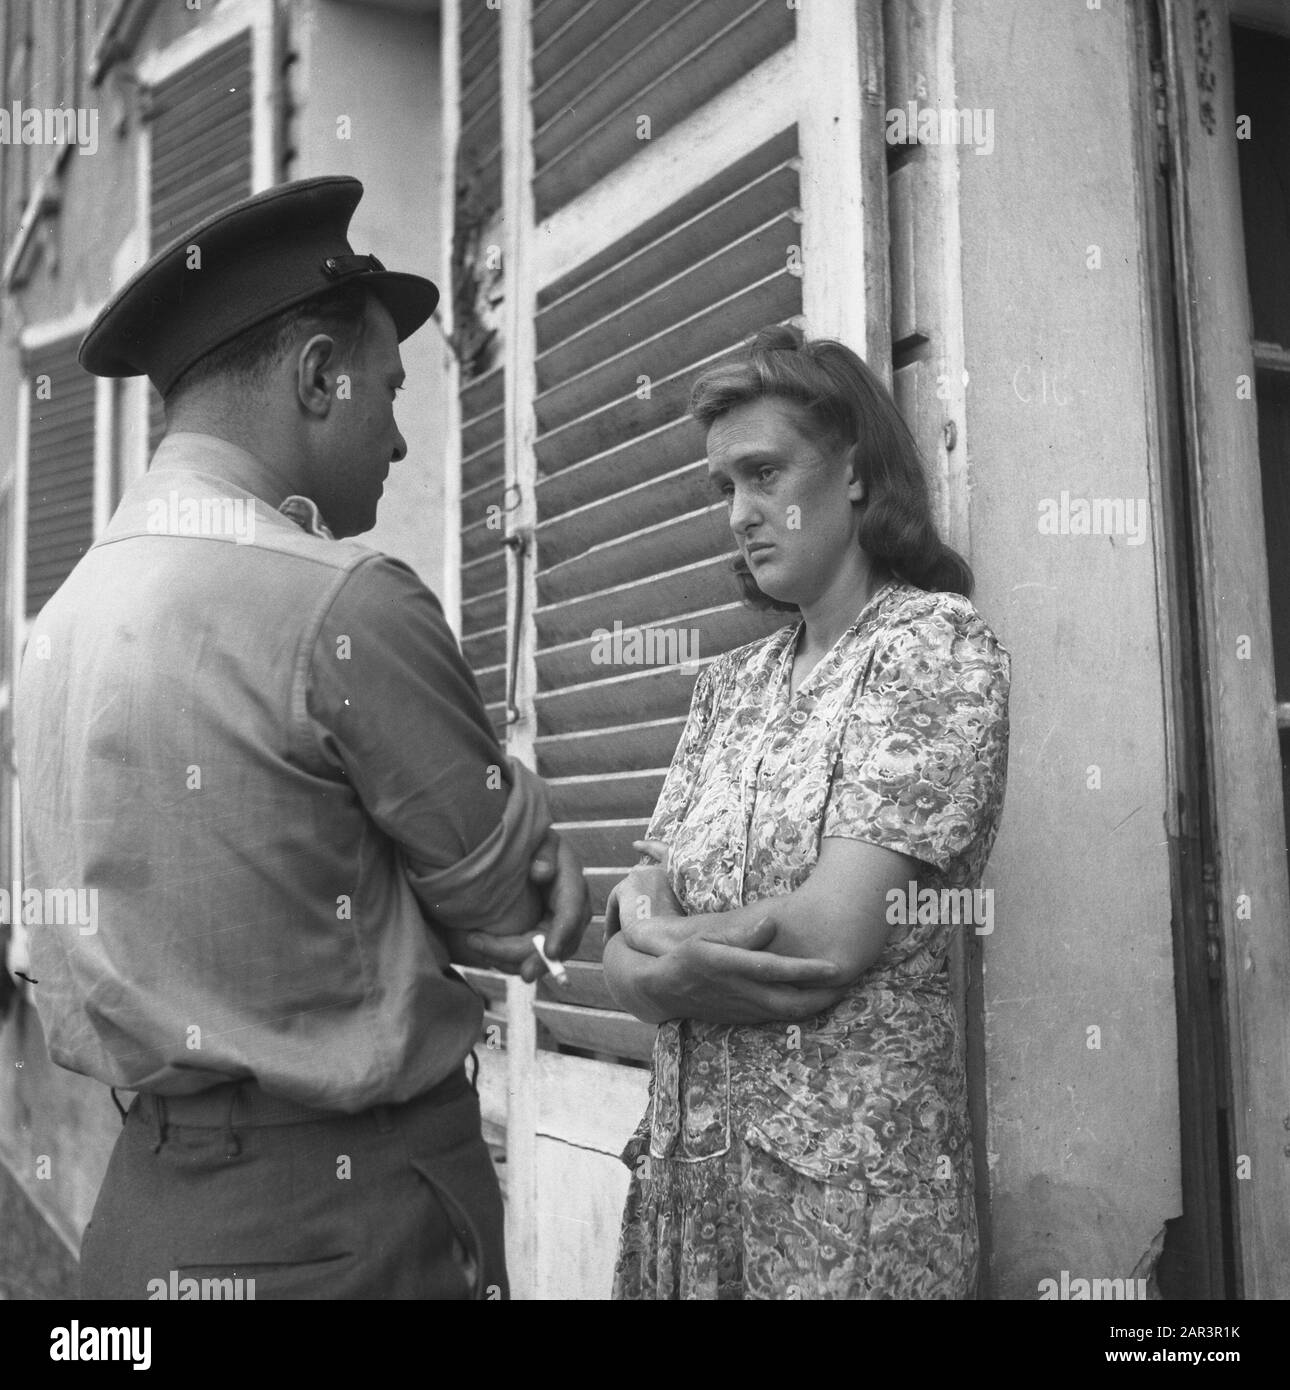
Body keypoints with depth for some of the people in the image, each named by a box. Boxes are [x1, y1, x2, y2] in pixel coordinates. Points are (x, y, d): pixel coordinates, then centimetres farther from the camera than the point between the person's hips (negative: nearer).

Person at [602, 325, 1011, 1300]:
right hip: (684, 1151, 6)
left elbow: (833, 935, -20)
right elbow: (626, 964, 3)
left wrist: (651, 936, -7)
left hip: (848, 1174, -6)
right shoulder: (730, 684, 10)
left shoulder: (938, 643, -9)